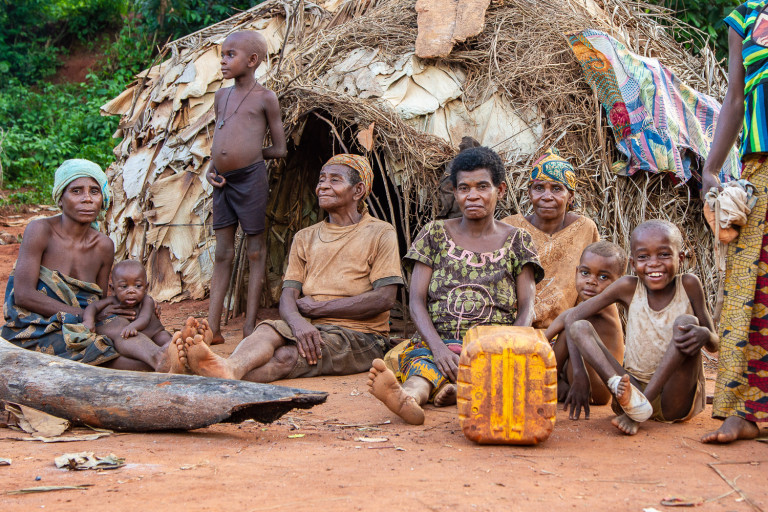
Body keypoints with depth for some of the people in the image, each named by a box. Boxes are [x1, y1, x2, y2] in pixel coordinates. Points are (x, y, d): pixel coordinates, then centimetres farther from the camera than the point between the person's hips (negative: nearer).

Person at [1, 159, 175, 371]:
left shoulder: (104, 246, 10)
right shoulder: (41, 231, -7)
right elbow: (24, 295, -14)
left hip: (78, 327, 3)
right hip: (34, 330, -3)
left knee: (117, 326, -31)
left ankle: (159, 358, -63)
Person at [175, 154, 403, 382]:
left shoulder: (380, 233, 5)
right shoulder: (305, 238, 20)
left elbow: (384, 298, -8)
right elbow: (288, 295, 6)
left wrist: (316, 307, -6)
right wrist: (298, 322, -21)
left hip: (359, 336, -4)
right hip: (312, 330, 4)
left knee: (288, 356, -33)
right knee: (269, 330, -31)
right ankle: (229, 368, -63)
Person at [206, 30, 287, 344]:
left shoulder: (264, 98, -2)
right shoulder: (221, 96, 15)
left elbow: (279, 149, -1)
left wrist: (248, 153, -2)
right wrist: (212, 168, 3)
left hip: (251, 178, -6)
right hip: (222, 181, 6)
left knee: (255, 251, 3)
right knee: (222, 254, 7)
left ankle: (250, 327, 6)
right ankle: (212, 327, 8)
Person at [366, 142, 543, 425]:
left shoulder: (517, 241, 12)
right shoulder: (435, 234, 12)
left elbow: (526, 308, 5)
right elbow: (417, 299, 3)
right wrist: (438, 347, -17)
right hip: (438, 342, -1)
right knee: (423, 360, -39)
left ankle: (454, 390, -62)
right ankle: (410, 397, -67)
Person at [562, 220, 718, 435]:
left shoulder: (689, 285, -2)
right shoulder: (629, 287, 0)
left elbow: (714, 345, 2)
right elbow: (572, 318, 0)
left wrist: (704, 334, -25)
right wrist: (578, 374, -13)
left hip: (676, 403, -2)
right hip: (635, 386, 2)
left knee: (686, 322, -22)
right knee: (580, 327, -12)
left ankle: (633, 414, -29)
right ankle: (629, 397, -40)